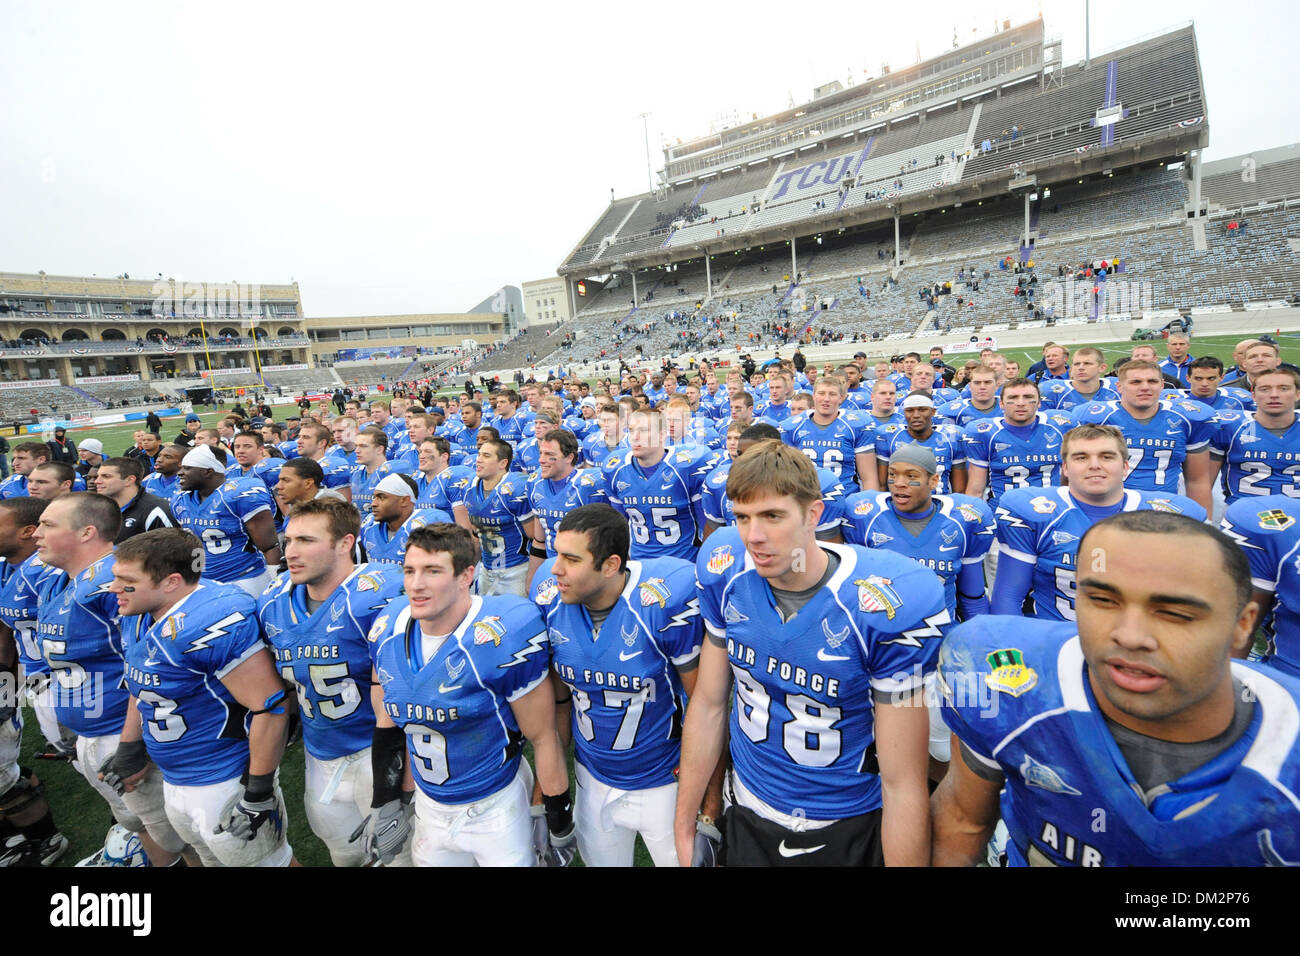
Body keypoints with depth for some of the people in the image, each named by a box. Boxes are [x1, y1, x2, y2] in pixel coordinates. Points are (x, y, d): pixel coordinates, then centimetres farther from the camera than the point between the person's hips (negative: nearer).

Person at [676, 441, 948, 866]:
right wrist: (684, 827, 2)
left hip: (850, 829, -3)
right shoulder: (726, 576, -16)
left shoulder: (892, 605, -29)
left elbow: (902, 783, -20)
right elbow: (708, 704, -4)